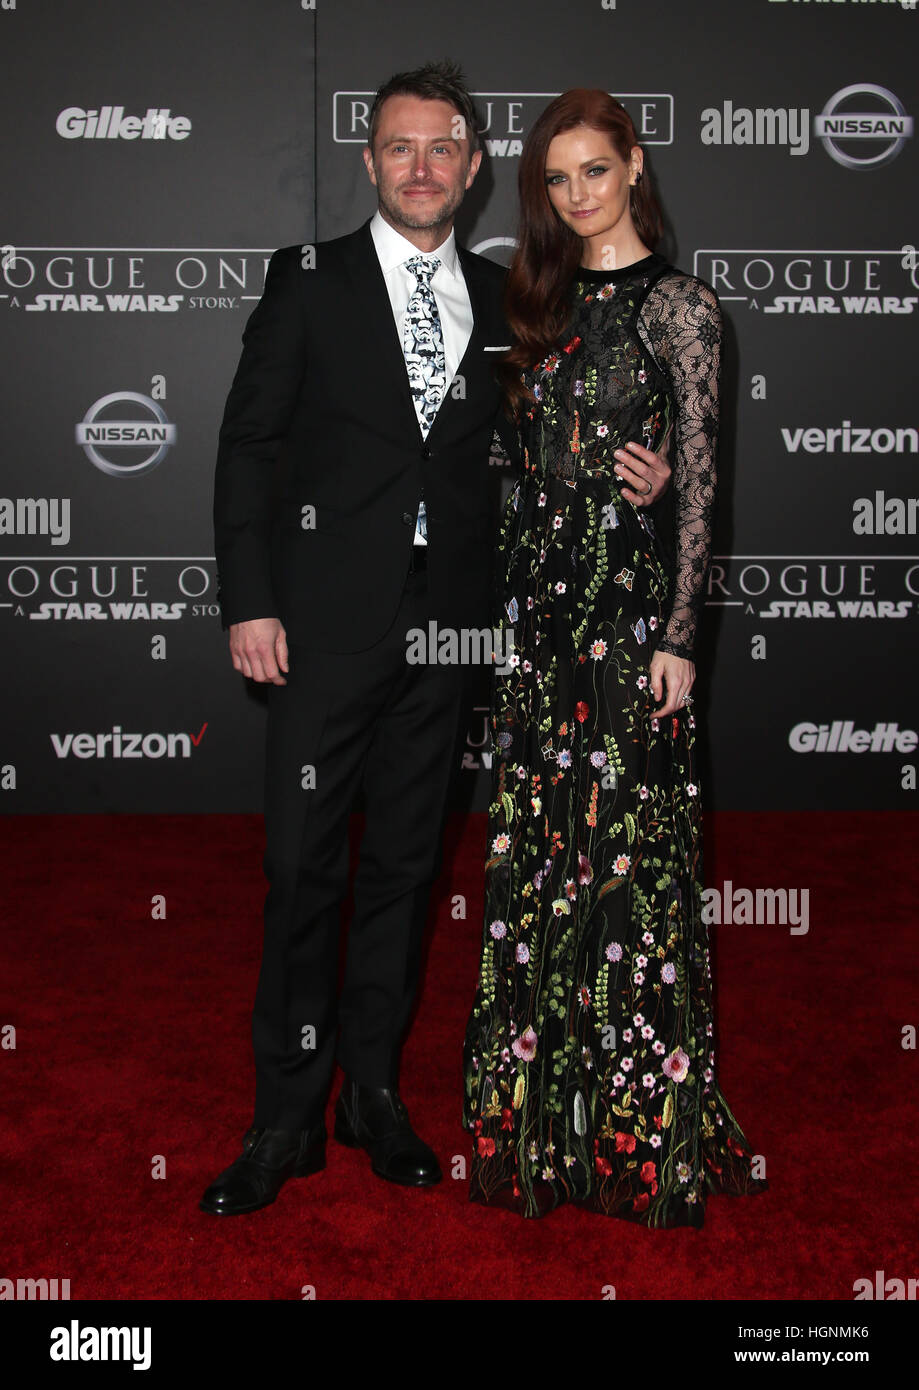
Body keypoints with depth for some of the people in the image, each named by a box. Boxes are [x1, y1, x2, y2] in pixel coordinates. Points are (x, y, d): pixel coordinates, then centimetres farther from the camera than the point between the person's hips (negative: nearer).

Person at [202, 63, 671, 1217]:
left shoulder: (501, 299, 11)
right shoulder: (308, 279, 3)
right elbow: (249, 443, -1)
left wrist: (627, 477, -4)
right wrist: (249, 602, -9)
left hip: (445, 624, 3)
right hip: (327, 622, -3)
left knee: (403, 864, 11)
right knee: (302, 870, -1)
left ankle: (372, 1088, 25)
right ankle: (287, 1120, 11)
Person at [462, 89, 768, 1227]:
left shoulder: (677, 302, -2)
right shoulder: (546, 297, 15)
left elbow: (698, 475, -7)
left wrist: (679, 633, -12)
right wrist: (510, 595, 10)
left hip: (629, 589, -6)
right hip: (537, 587, 6)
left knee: (628, 844, -2)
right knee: (535, 843, 7)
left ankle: (642, 1122, 11)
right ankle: (542, 1111, 20)